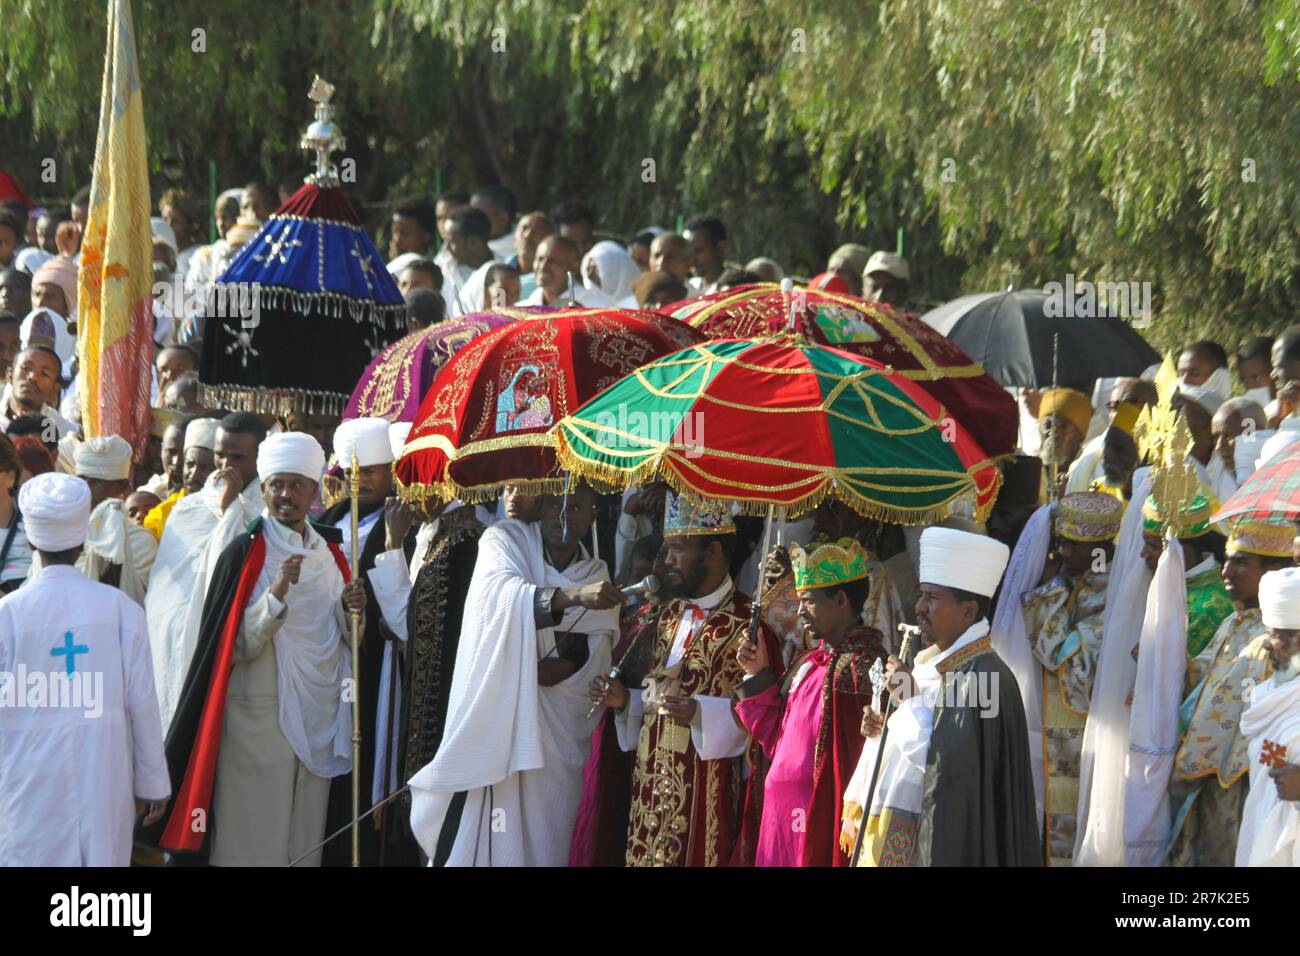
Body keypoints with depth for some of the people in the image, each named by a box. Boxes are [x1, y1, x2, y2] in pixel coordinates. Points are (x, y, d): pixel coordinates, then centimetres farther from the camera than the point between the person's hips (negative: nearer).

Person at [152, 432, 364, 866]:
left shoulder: (329, 552, 11)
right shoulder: (244, 553, -7)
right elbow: (236, 646, -12)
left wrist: (350, 609, -5)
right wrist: (276, 595, -25)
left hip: (318, 716, 5)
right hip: (260, 714, -5)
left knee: (305, 841, 7)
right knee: (253, 840, -5)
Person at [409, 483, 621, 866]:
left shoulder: (597, 578, 11)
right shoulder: (506, 540, 1)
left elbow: (595, 664, 3)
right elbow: (500, 590, -22)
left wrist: (555, 670, -19)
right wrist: (572, 597, -39)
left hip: (558, 744, 3)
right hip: (493, 722, -3)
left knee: (544, 846, 1)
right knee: (481, 842, -8)